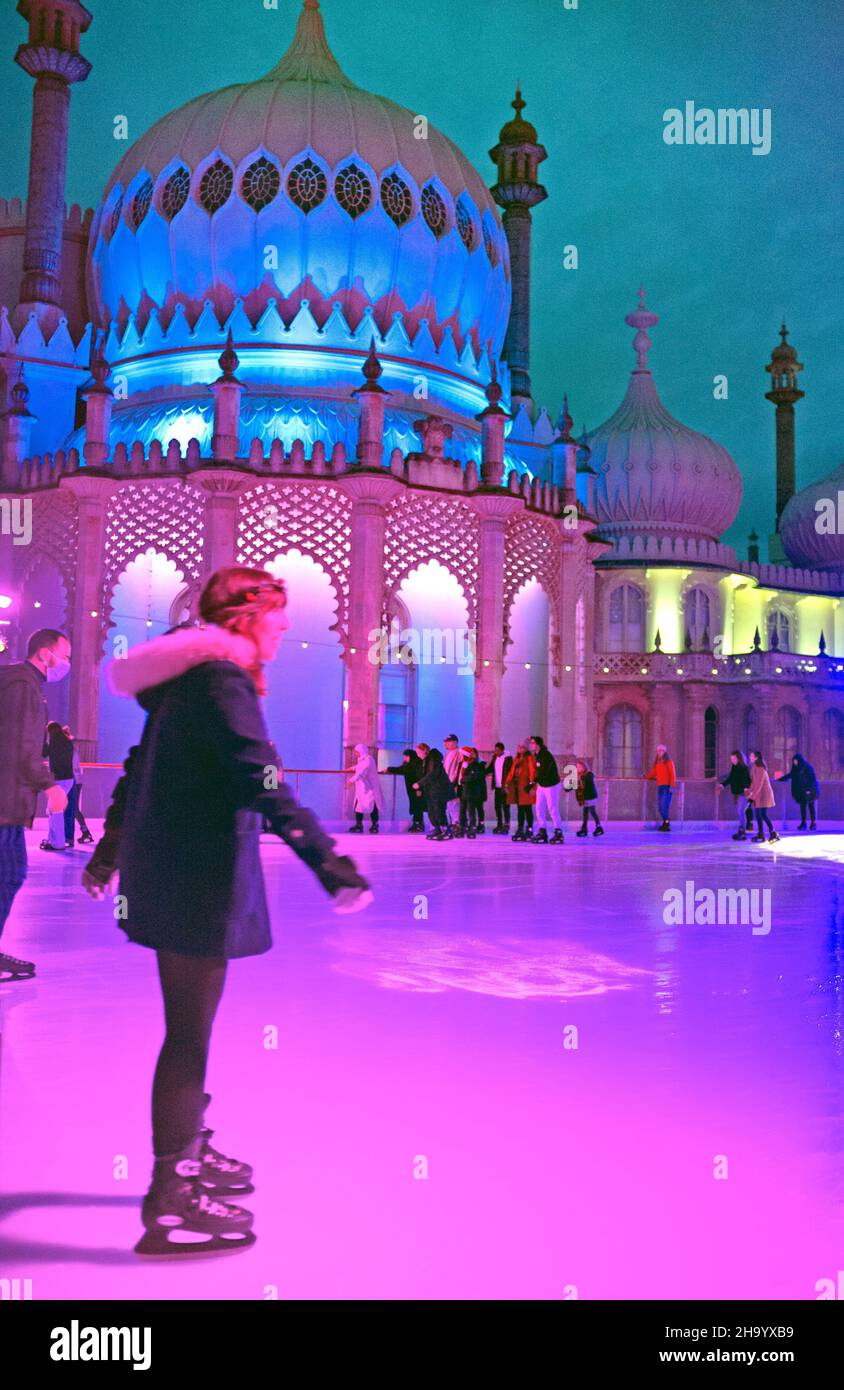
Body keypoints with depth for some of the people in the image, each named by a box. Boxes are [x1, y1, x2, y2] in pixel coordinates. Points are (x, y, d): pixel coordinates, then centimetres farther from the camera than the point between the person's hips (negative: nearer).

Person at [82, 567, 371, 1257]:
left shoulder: (187, 680, 14)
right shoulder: (221, 679, -16)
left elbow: (139, 769, 22)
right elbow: (262, 781, -27)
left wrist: (108, 852, 32)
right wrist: (330, 862, -31)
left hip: (167, 871, 10)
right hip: (198, 879, -10)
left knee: (191, 1024, 21)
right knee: (190, 1032, -3)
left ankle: (187, 1152, 36)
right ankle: (172, 1202, 7)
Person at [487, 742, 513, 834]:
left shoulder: (508, 758, -8)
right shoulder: (495, 757, 11)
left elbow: (510, 771, -11)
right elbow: (490, 768, 14)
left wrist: (507, 784, -18)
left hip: (504, 787, -6)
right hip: (497, 786, 7)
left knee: (505, 806, -3)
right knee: (497, 806, 9)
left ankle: (506, 826, 2)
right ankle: (499, 825, 18)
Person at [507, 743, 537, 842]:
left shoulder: (530, 758, -4)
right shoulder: (516, 758, 19)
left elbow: (533, 771, -12)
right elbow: (512, 771, 20)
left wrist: (531, 784, -20)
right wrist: (508, 783, 15)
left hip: (525, 787, -7)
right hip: (516, 787, 7)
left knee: (527, 809, -5)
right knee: (520, 809, 11)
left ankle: (529, 829, -2)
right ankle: (520, 830, 16)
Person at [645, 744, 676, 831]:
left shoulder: (668, 762, -3)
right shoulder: (657, 763, 14)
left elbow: (673, 775, -8)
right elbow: (653, 774, 12)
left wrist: (672, 786, -16)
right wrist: (646, 776, -3)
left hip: (667, 787, -6)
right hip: (660, 787, 6)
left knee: (665, 805, -15)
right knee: (660, 806, 3)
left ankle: (667, 824, -14)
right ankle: (665, 823, 11)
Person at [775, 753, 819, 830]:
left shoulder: (808, 768, -12)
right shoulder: (796, 769, 8)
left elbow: (812, 779, -14)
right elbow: (790, 775, 20)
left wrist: (809, 789, -19)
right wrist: (780, 778, 23)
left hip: (808, 791, -6)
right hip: (801, 791, 6)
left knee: (811, 806, -4)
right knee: (802, 806, 3)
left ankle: (813, 823, 0)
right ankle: (803, 823, 6)